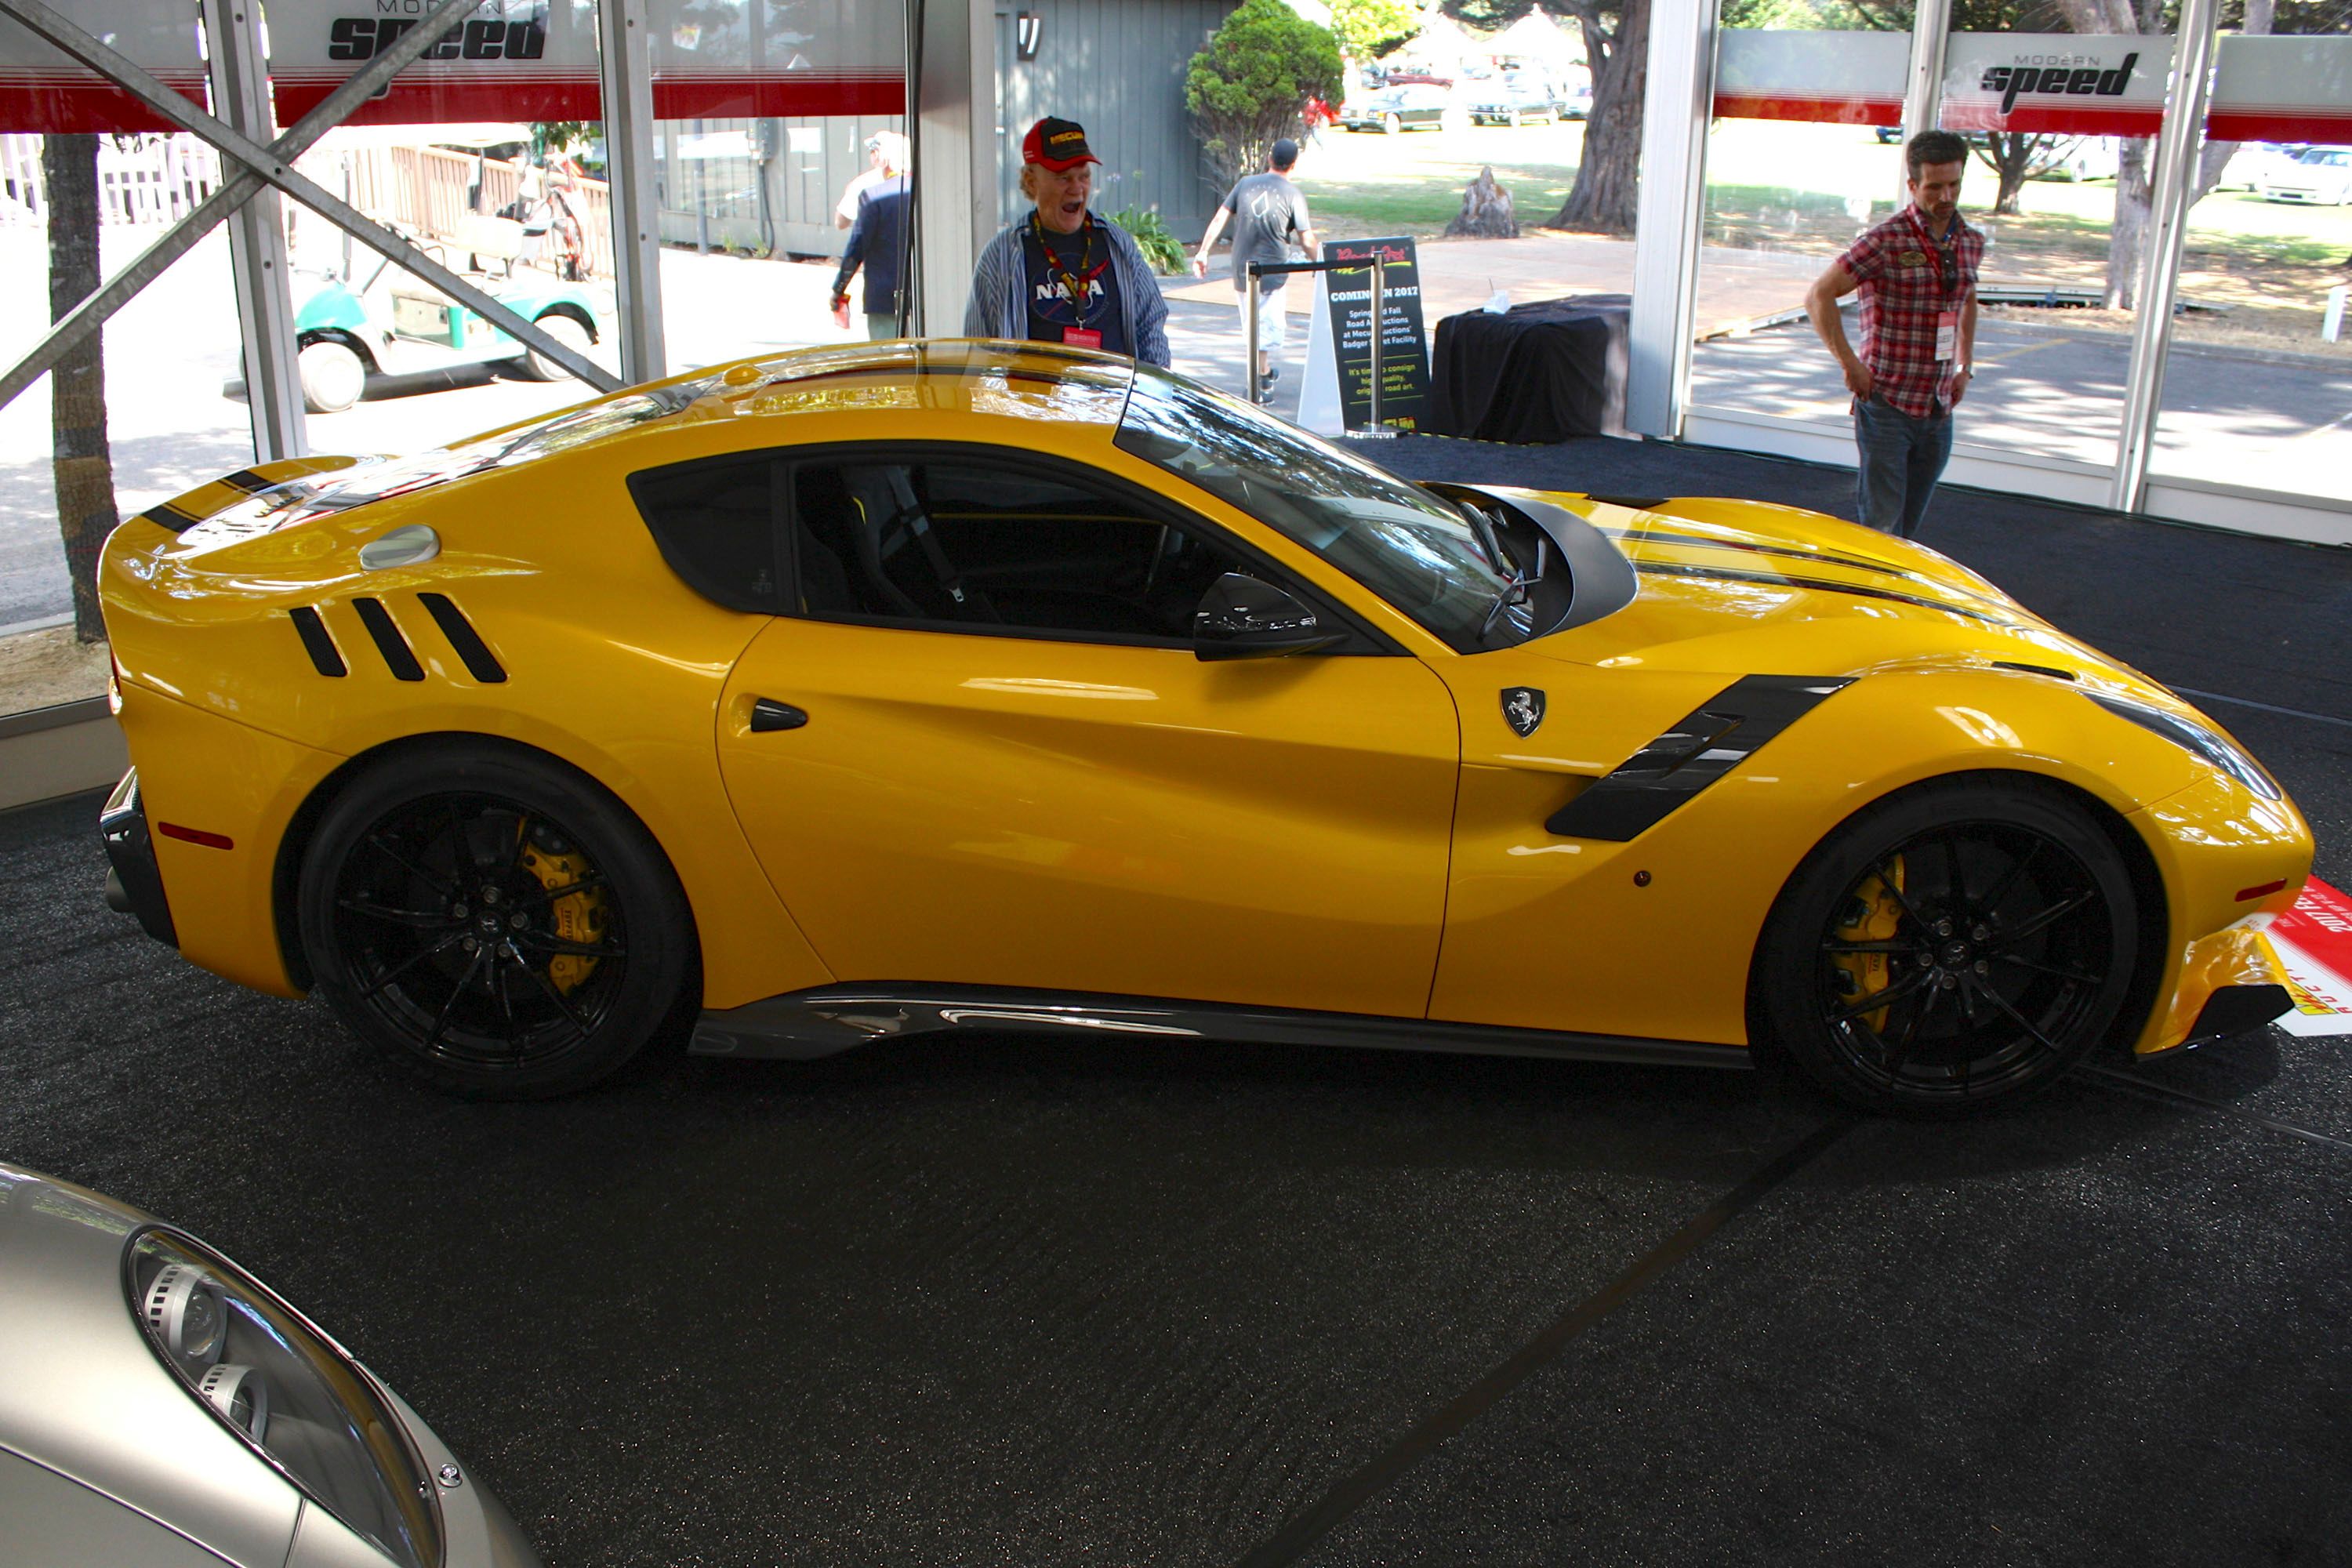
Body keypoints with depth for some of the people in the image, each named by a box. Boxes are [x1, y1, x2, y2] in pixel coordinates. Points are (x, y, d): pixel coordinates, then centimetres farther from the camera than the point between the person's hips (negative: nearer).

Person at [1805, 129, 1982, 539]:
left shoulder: (1971, 242, 8)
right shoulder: (1887, 241, -12)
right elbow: (1819, 297, -14)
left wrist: (1965, 366, 20)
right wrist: (1850, 363, -15)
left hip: (1939, 411, 6)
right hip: (1887, 406, -6)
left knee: (1909, 524, 12)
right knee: (1883, 526, -5)